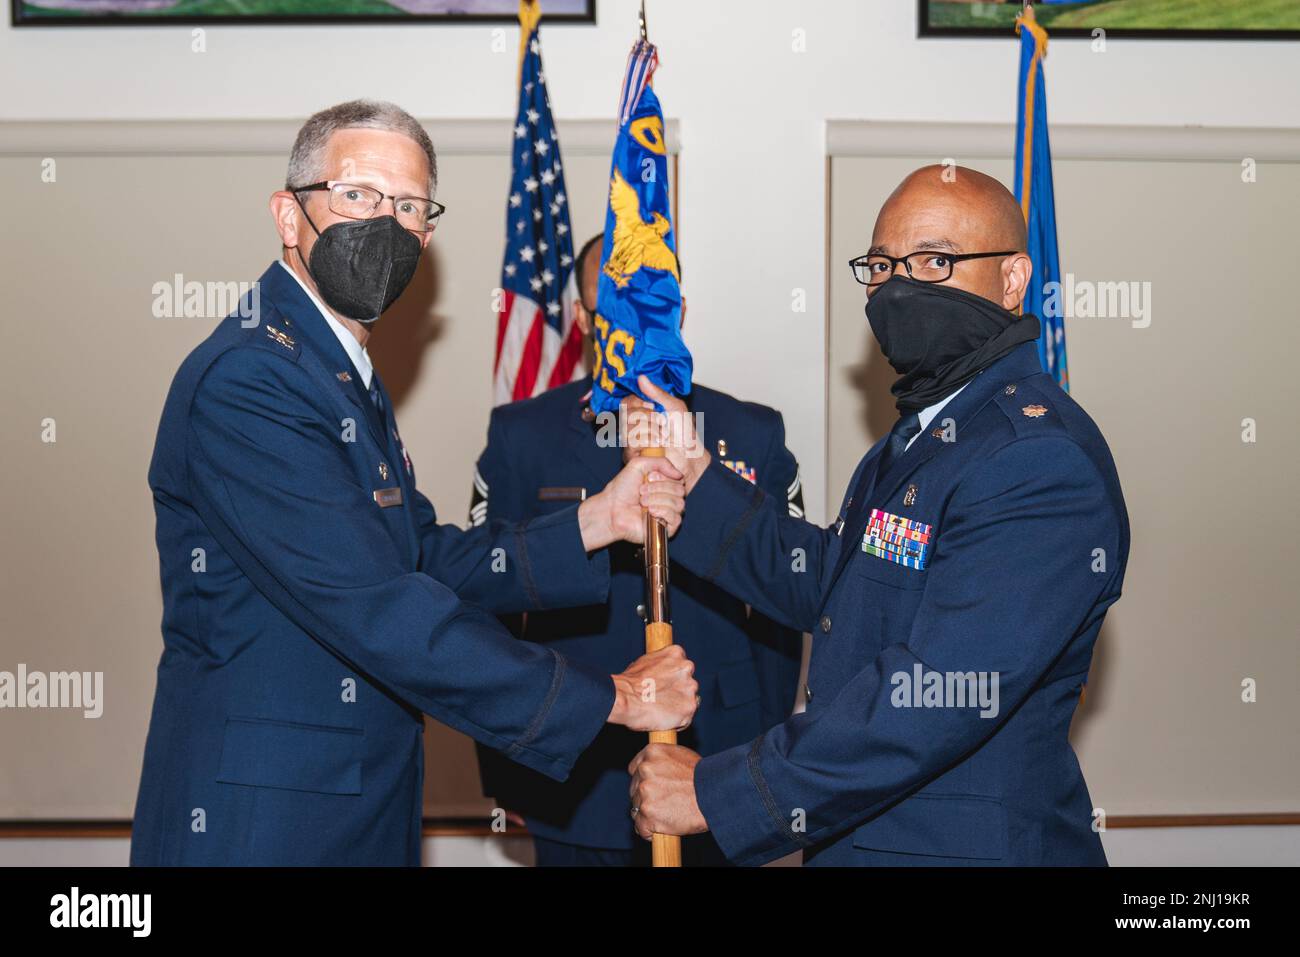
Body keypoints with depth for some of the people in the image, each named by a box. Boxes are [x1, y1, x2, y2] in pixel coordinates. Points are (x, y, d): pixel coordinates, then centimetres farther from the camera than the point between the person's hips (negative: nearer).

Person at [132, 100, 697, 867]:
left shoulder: (348, 376, 13)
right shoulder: (245, 380, -20)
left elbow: (430, 563, 8)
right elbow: (376, 613, -25)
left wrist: (595, 524, -5)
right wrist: (610, 699, -19)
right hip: (259, 822, -9)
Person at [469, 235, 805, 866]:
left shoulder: (753, 436, 3)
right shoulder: (521, 436, 1)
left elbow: (782, 610, 5)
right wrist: (504, 772, 1)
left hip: (717, 784, 1)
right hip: (573, 788, 0)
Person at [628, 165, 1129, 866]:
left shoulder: (1040, 459, -23)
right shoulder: (924, 431, 13)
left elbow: (936, 700, -30)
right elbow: (826, 586, 14)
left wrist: (716, 792, -25)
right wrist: (697, 481, 2)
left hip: (973, 847, -9)